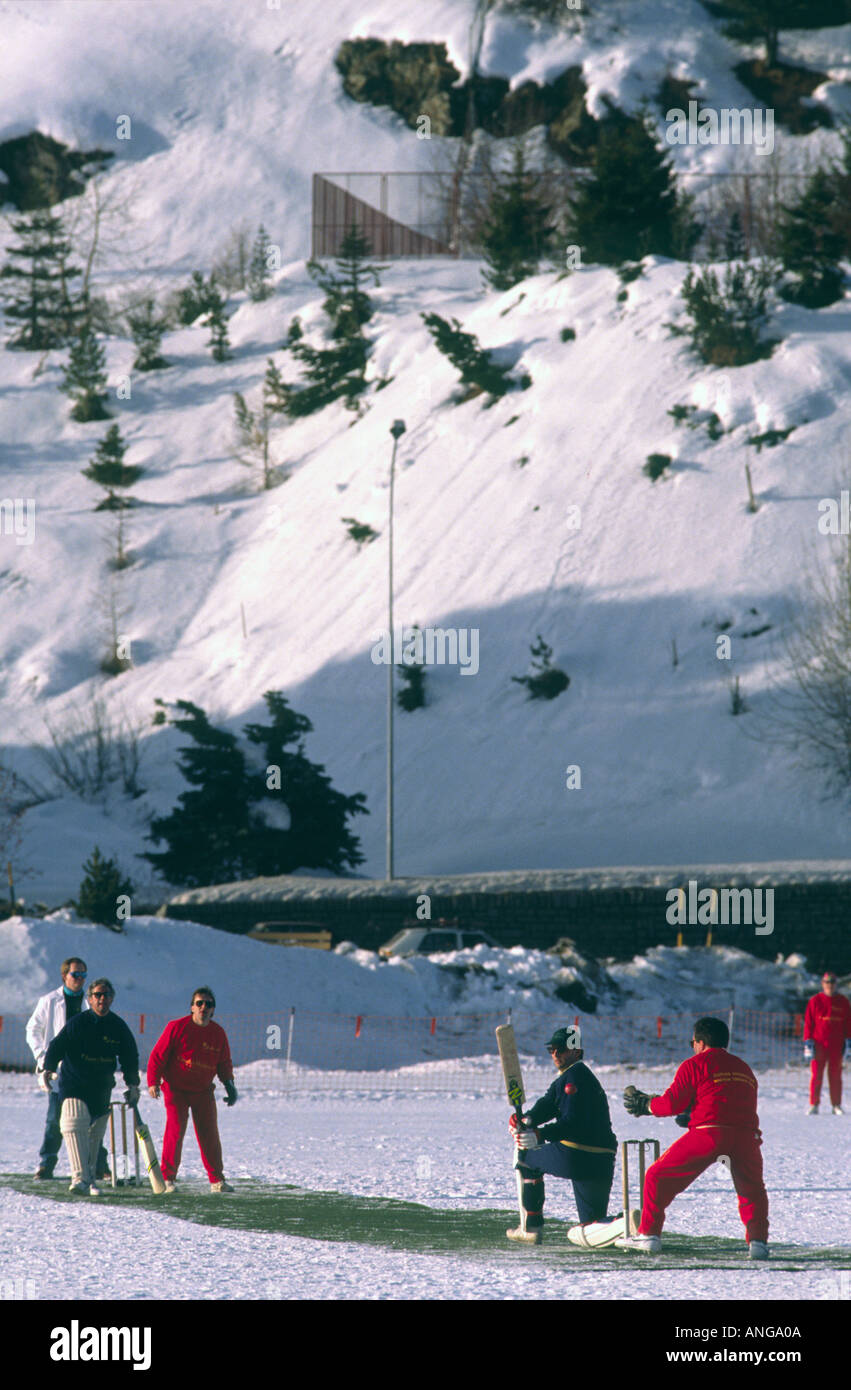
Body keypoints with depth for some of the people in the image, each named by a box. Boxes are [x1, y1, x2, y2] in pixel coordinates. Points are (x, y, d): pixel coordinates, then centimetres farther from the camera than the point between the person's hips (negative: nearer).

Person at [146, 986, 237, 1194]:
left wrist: (228, 1083, 2)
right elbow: (158, 1056, -7)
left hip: (203, 1091, 4)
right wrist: (153, 1082, -16)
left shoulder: (218, 1033, 4)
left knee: (209, 1135, 3)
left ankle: (216, 1180, 12)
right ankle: (167, 1177, -5)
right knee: (175, 1130, -13)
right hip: (176, 1089, -4)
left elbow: (224, 1062, 16)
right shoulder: (176, 1027, -9)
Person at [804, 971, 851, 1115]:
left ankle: (836, 1105, 7)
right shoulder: (815, 1001, 4)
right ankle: (814, 1105, -1)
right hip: (818, 1044, -1)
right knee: (816, 1075, -4)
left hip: (836, 1045, 1)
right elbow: (808, 1022, 4)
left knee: (835, 1076, 2)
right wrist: (808, 1042, -3)